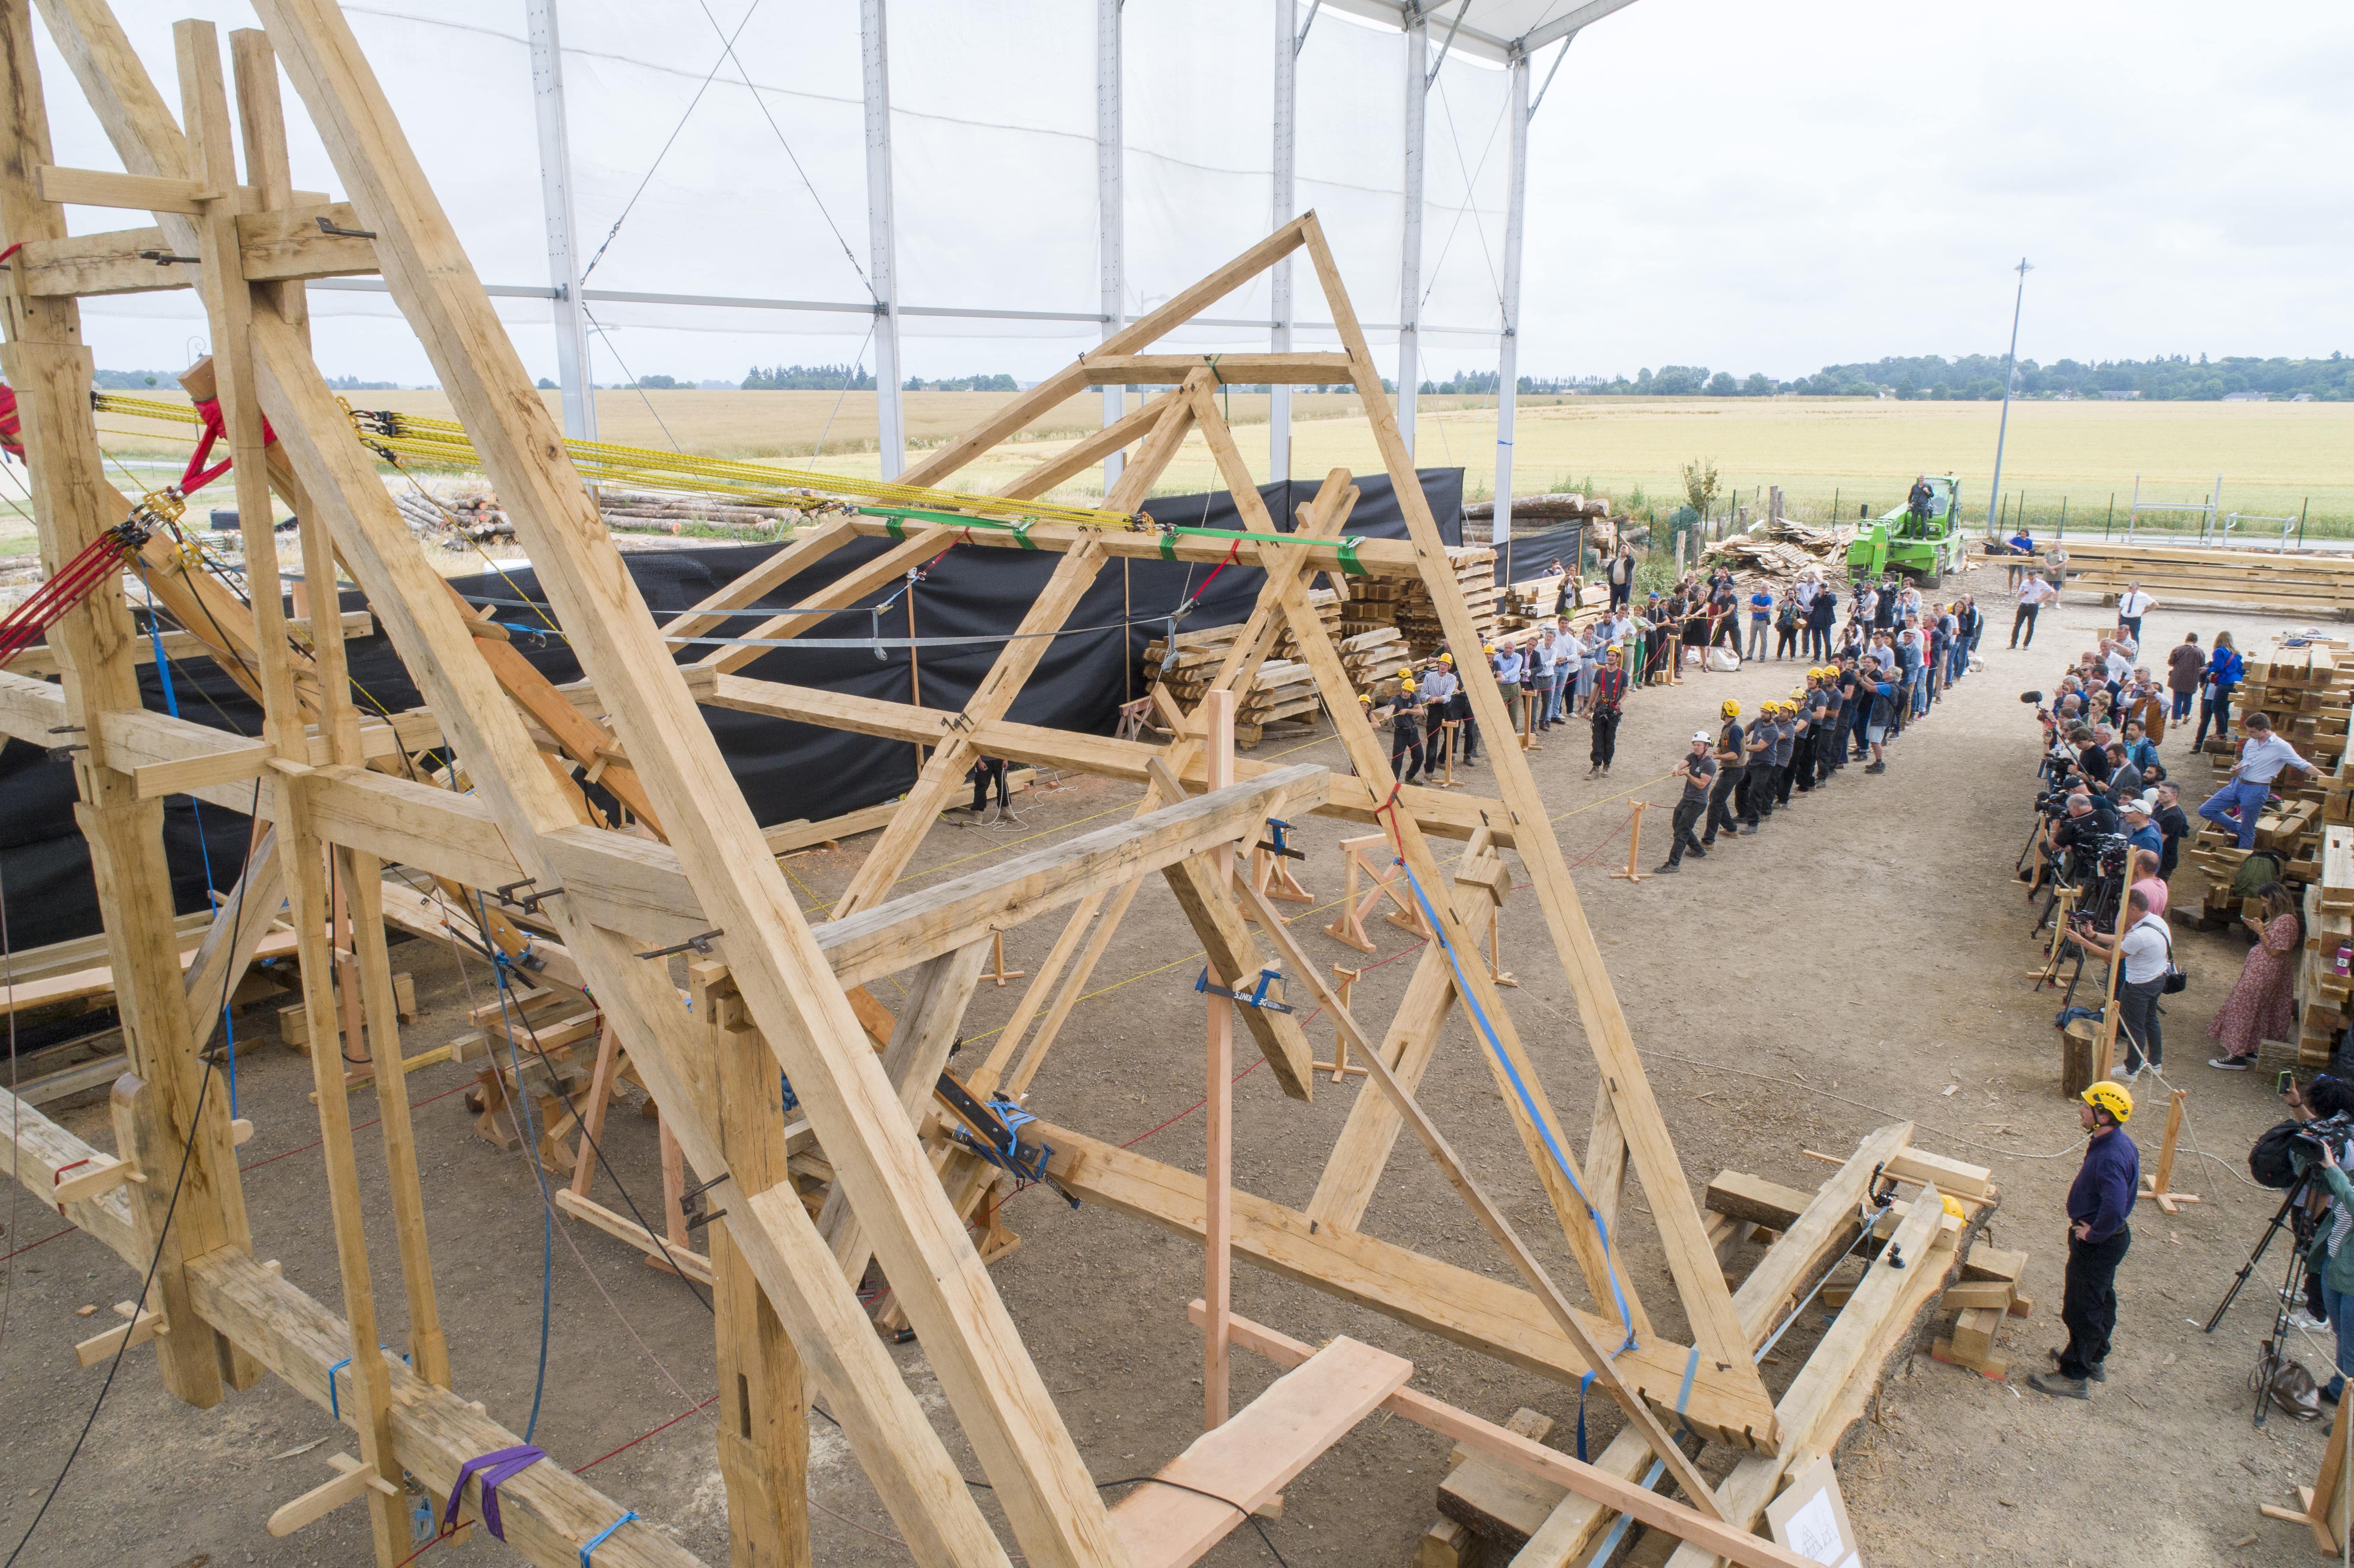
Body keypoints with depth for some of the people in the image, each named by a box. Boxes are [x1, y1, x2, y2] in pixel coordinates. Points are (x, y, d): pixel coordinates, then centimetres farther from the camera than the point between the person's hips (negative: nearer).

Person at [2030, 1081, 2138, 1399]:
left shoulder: (2111, 1158, -33)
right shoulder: (2112, 1143, 0)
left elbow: (2114, 1211, -40)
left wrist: (2093, 1234, -23)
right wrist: (2087, 1224, 12)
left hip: (2098, 1244, -10)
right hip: (2106, 1238, 10)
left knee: (2082, 1308, 3)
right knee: (2100, 1299, 25)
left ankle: (2074, 1377, 16)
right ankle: (2095, 1358, 43)